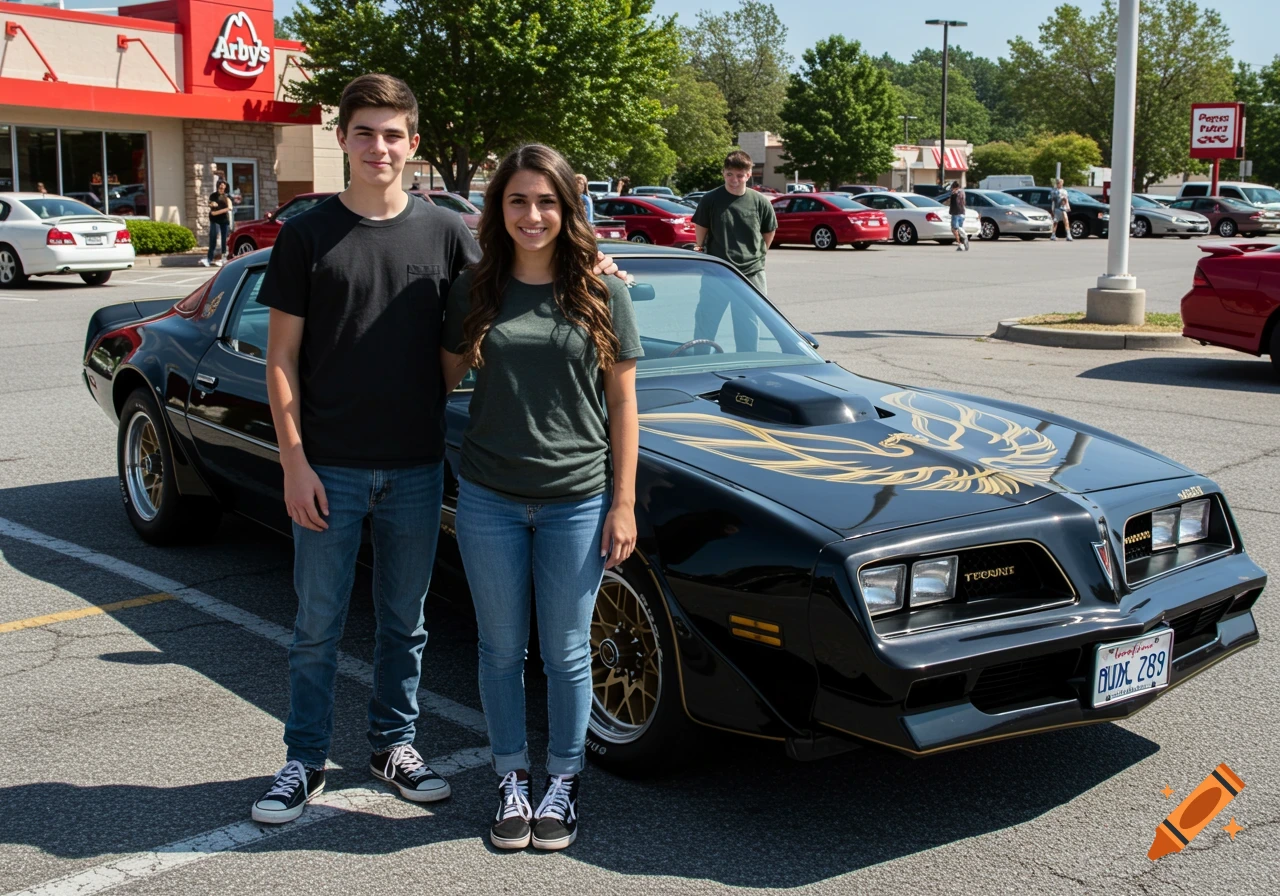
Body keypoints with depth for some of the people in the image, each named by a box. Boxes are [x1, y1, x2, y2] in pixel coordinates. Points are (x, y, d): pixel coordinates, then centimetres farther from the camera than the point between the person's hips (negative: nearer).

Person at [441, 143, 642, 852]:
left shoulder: (603, 295, -3)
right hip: (488, 500, 2)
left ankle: (564, 781, 28)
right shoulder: (474, 292, 2)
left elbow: (622, 403, -1)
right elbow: (445, 376, 11)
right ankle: (512, 780, 29)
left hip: (577, 501, -1)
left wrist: (623, 504, -3)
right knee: (502, 648, 12)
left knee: (566, 652, 9)